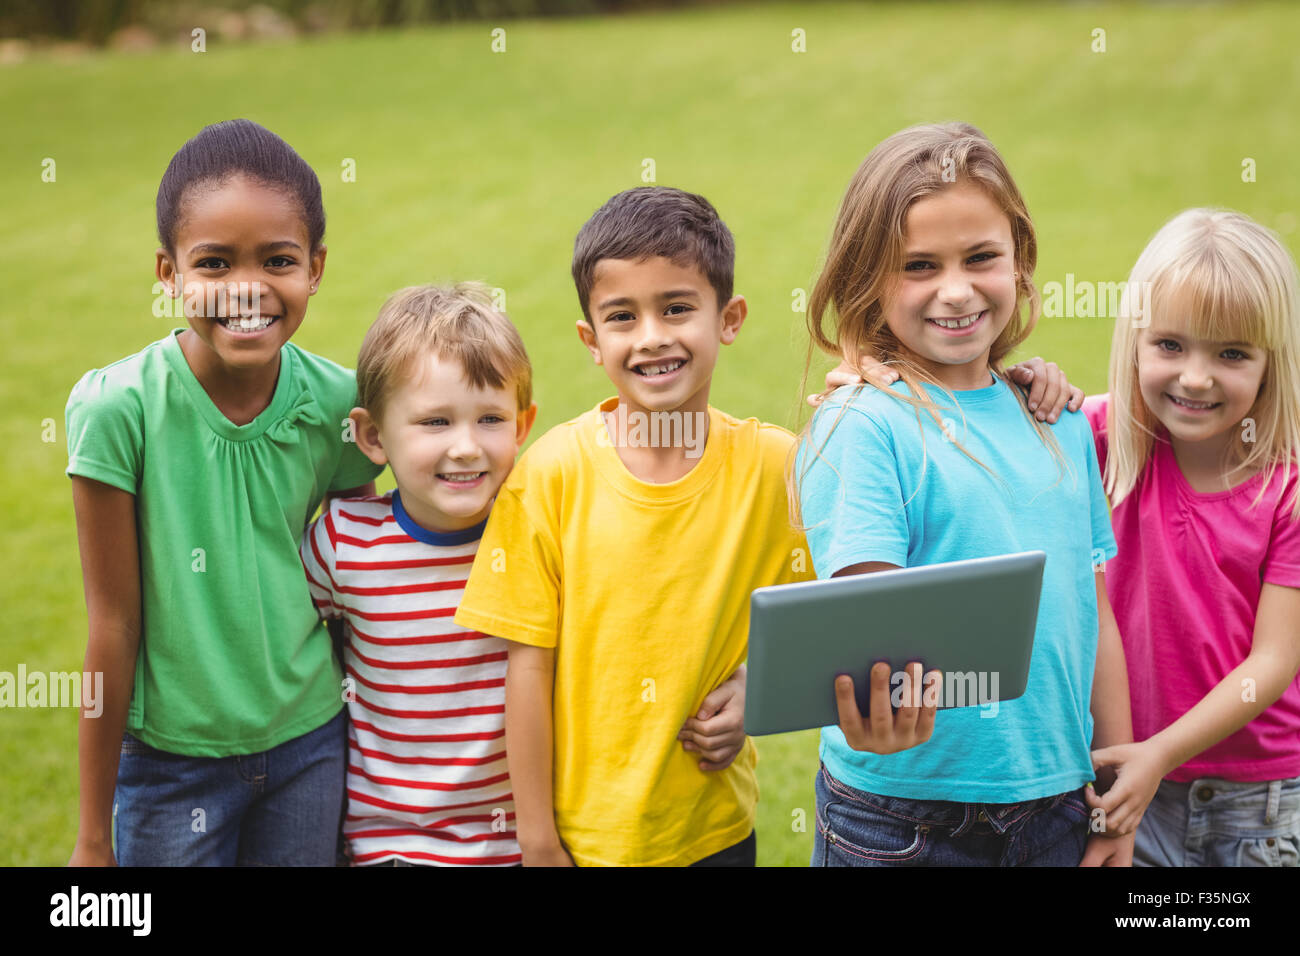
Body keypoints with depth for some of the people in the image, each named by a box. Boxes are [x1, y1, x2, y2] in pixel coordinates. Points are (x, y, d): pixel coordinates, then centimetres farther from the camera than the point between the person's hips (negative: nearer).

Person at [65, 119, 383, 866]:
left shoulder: (337, 404, -9)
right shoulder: (121, 409, -17)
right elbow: (114, 624, -13)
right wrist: (94, 835, -6)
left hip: (309, 746, 3)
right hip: (170, 756, -2)